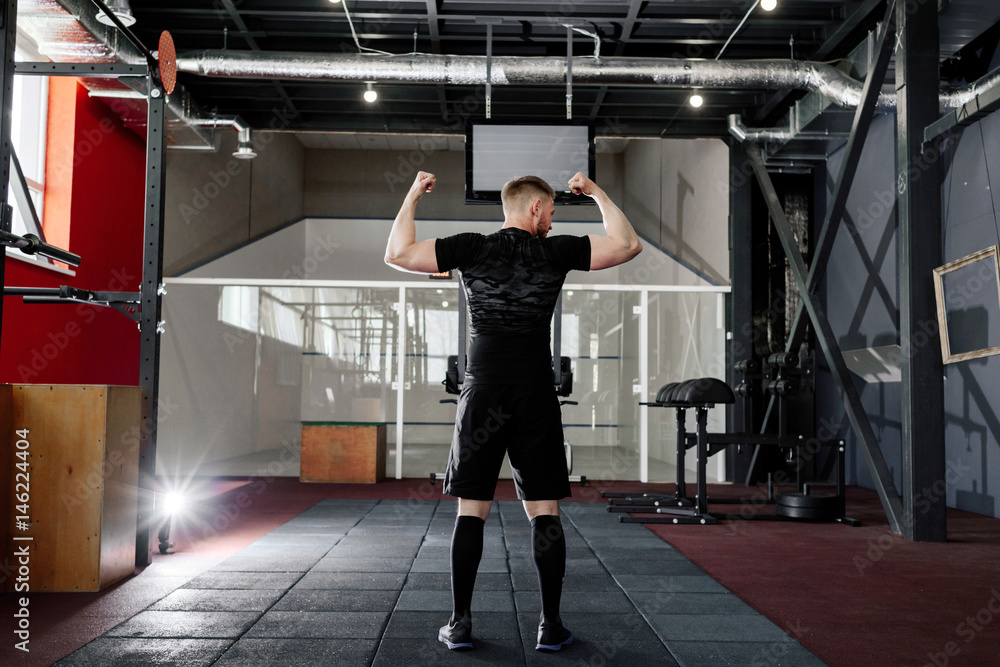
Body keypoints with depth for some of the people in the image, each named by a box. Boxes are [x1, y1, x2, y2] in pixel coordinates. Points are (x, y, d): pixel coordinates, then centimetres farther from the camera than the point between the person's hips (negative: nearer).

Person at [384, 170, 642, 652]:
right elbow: (627, 244, 9)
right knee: (544, 512, 7)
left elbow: (397, 254, 4)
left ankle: (460, 624, 9)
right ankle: (550, 626, 10)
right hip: (536, 396, 0)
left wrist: (412, 197, 16)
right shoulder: (556, 252, 2)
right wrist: (598, 194, 20)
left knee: (471, 509, 7)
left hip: (483, 394, 1)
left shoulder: (472, 248, 3)